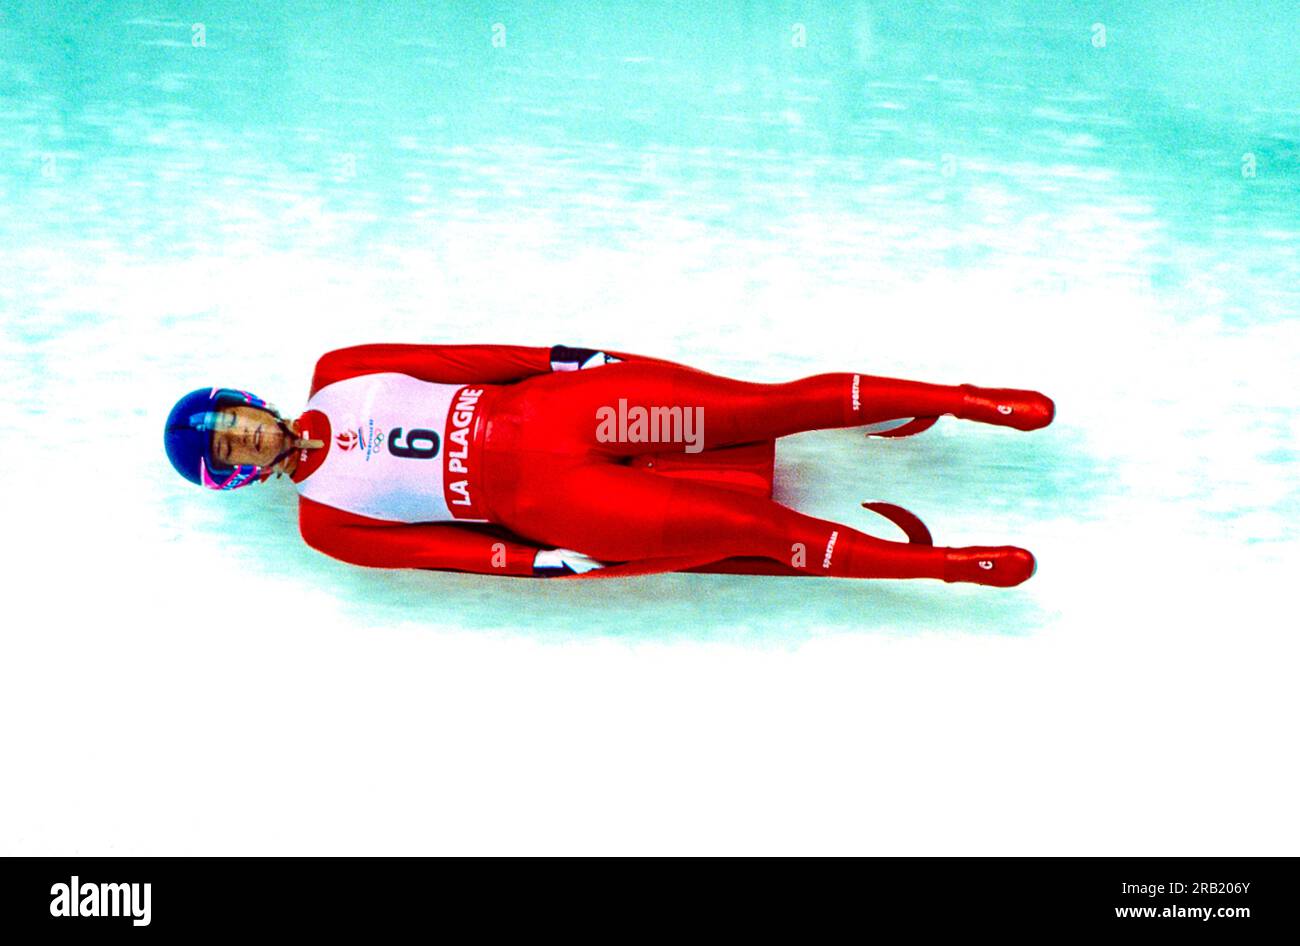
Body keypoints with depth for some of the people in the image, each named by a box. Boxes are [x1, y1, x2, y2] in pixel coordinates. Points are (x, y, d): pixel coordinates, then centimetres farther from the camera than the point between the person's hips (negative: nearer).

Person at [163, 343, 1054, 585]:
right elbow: (451, 545, -2)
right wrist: (543, 563, -9)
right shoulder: (326, 522, 5)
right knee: (737, 524, -14)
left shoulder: (338, 375, 12)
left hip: (541, 407, 3)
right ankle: (939, 561, -6)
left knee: (759, 407, -11)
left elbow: (465, 359, 9)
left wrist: (561, 358, 1)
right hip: (532, 497, -3)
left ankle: (962, 399, -4)